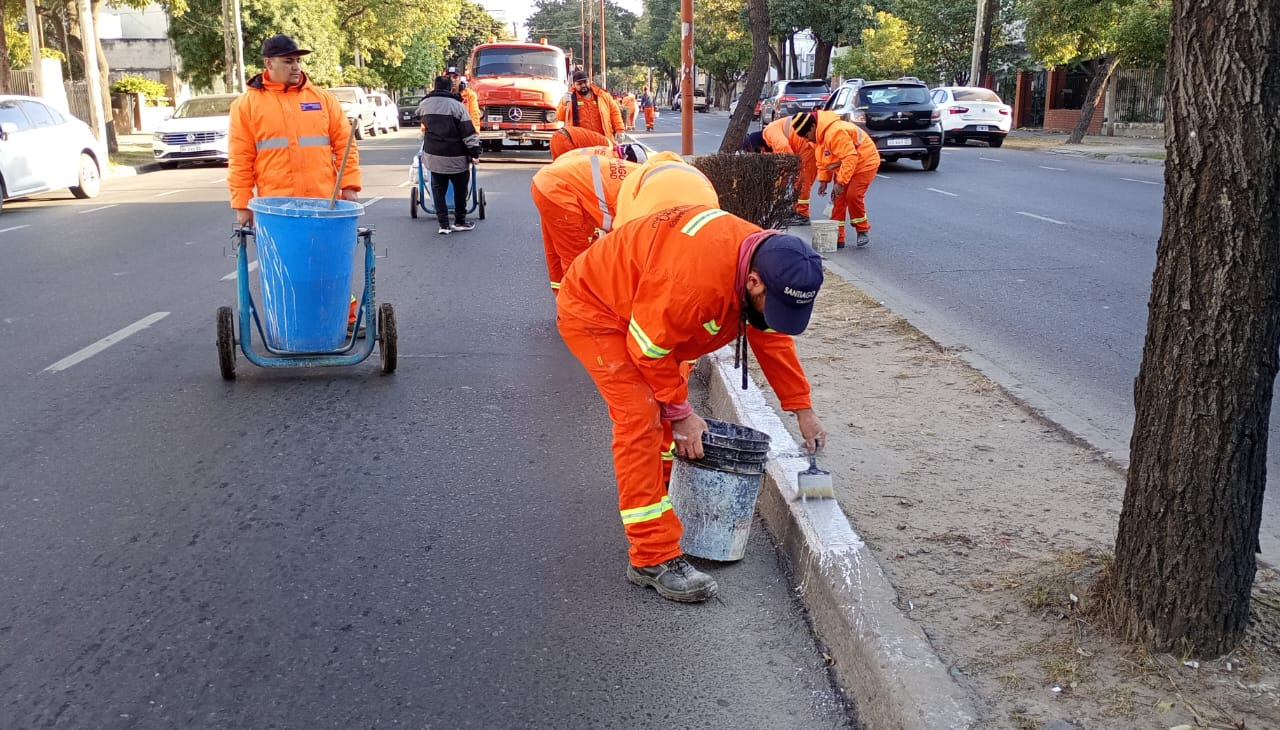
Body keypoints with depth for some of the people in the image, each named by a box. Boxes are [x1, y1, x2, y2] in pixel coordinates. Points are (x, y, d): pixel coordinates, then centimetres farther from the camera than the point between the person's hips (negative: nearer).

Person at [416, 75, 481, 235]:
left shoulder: (425, 104, 4)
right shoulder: (456, 105, -10)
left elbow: (419, 115, 29)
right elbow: (468, 132, -11)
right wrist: (475, 151, -3)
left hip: (433, 156, 4)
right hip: (456, 157, -4)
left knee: (438, 189, 11)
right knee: (460, 189, 13)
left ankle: (444, 224, 5)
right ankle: (459, 221, 21)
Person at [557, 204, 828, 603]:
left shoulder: (768, 261, -12)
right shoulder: (697, 276, -40)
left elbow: (773, 339, 2)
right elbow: (650, 348, -28)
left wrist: (803, 410, 3)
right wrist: (681, 413, -16)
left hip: (641, 307, 9)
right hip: (592, 310, -9)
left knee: (663, 408, 20)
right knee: (641, 420, -18)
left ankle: (664, 489, 46)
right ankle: (653, 559, -15)